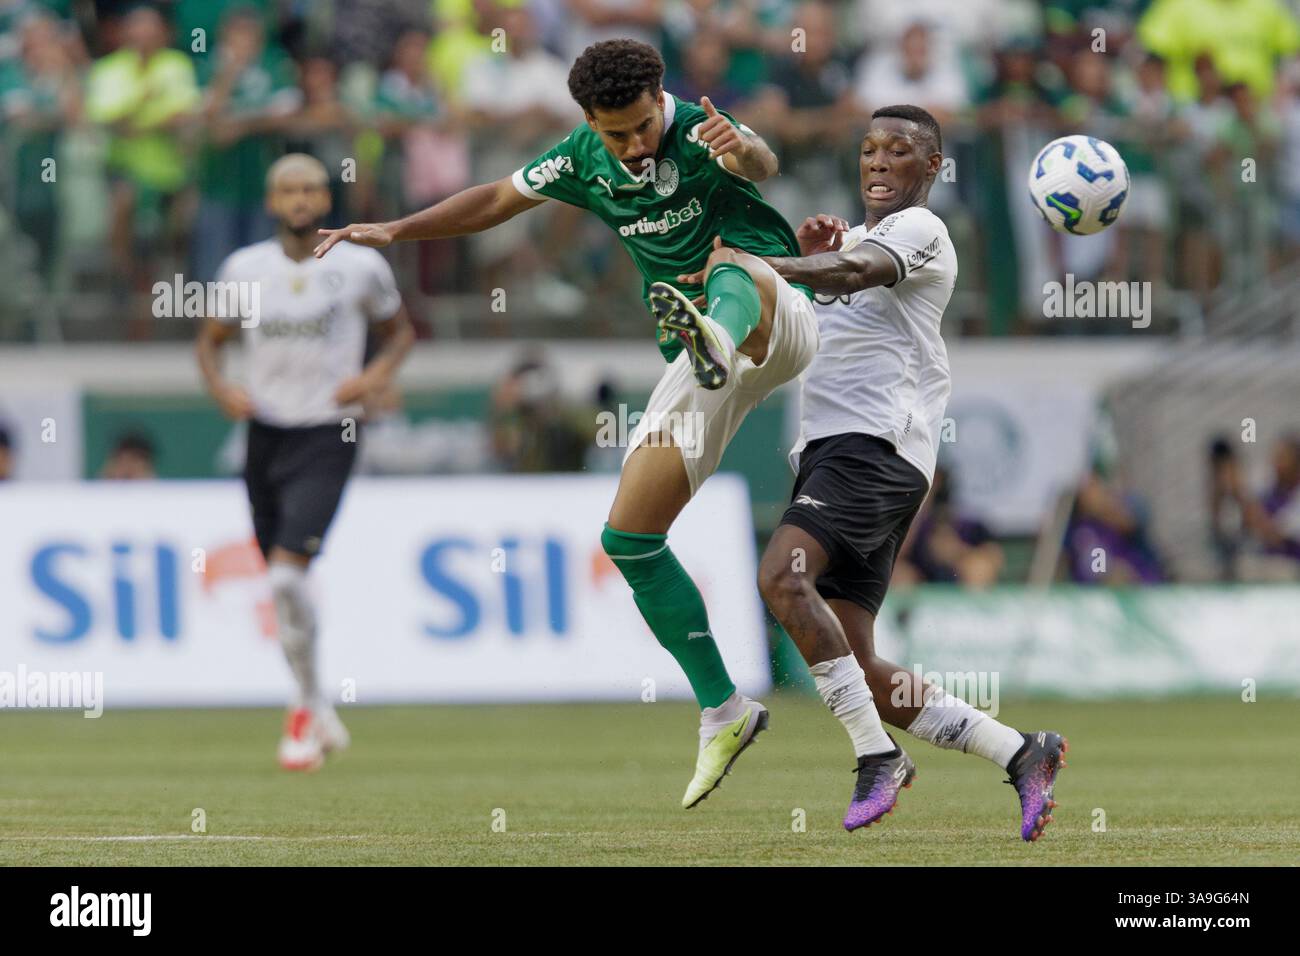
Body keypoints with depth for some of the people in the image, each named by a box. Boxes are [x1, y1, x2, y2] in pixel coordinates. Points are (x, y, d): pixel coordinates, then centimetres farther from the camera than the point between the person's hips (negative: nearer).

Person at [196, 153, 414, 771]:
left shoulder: (360, 266, -3)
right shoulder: (244, 269, 3)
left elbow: (399, 330, 11)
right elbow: (211, 339, 15)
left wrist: (379, 373, -9)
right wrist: (220, 389, -5)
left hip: (327, 437, -4)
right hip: (266, 435, 4)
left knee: (286, 574, -20)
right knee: (283, 585, 10)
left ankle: (307, 710, -4)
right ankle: (319, 714, 28)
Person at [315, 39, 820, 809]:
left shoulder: (701, 135, -13)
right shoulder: (586, 160, 7)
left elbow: (765, 165, -37)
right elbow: (501, 198, 25)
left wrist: (745, 151, -61)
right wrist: (396, 230, 19)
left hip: (780, 322, -6)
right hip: (707, 368, 6)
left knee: (729, 263, -41)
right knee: (629, 537, -4)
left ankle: (716, 342, -79)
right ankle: (723, 715, 4)